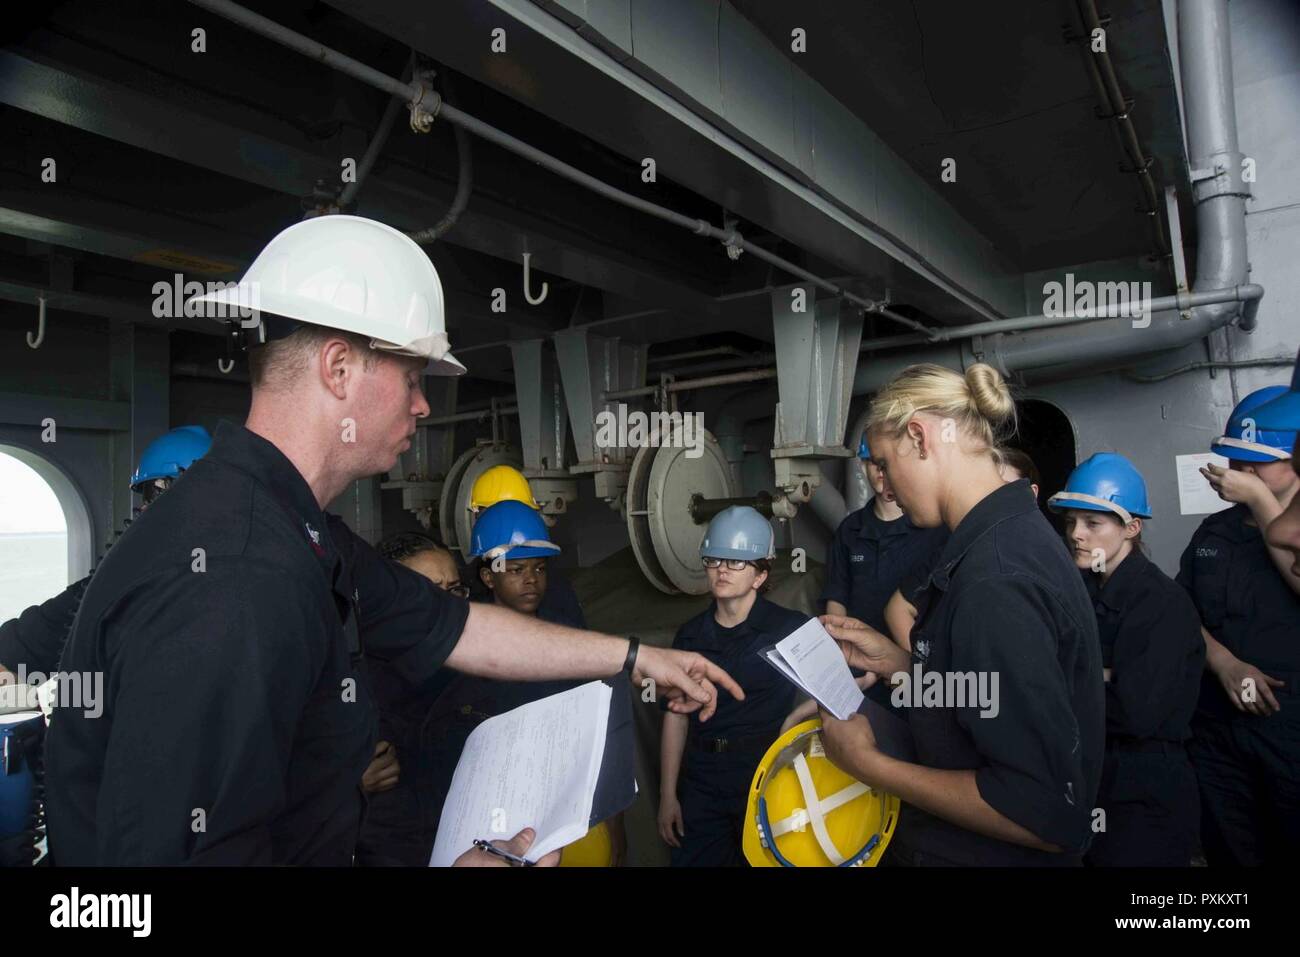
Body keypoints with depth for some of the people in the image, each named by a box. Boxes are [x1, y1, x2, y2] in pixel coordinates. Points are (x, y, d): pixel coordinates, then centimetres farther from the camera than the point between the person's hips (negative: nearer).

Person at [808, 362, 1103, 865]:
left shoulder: (995, 578, -28)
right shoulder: (1015, 535, 2)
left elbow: (1046, 813, -28)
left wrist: (867, 763, -20)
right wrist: (898, 662, 2)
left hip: (974, 852, -8)